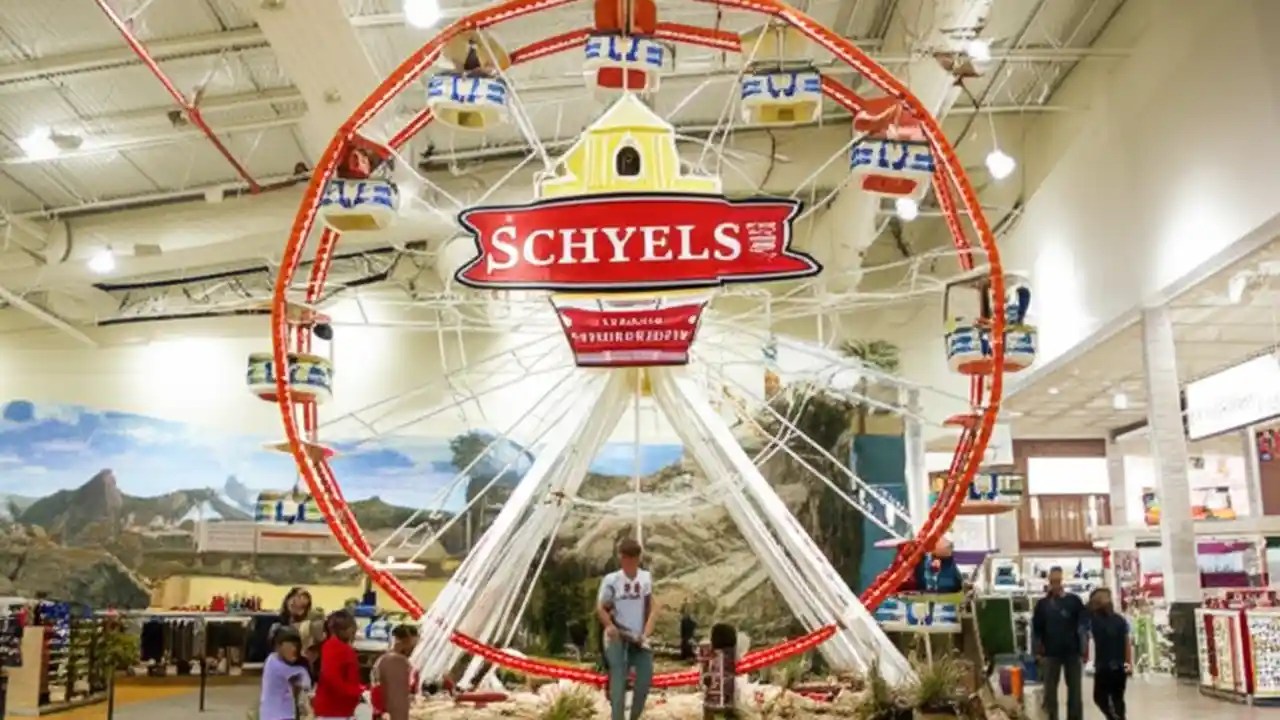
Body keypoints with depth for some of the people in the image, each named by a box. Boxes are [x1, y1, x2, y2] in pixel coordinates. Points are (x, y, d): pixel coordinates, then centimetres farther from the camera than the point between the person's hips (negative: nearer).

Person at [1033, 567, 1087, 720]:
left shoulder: (1074, 601, -1)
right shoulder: (1042, 604, 3)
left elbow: (1084, 625, -3)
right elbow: (1036, 629, 6)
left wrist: (1083, 650, -9)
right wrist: (1038, 652, 0)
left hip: (1072, 652, -1)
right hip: (1050, 653, 1)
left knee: (1075, 690, 7)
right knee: (1050, 690, 6)